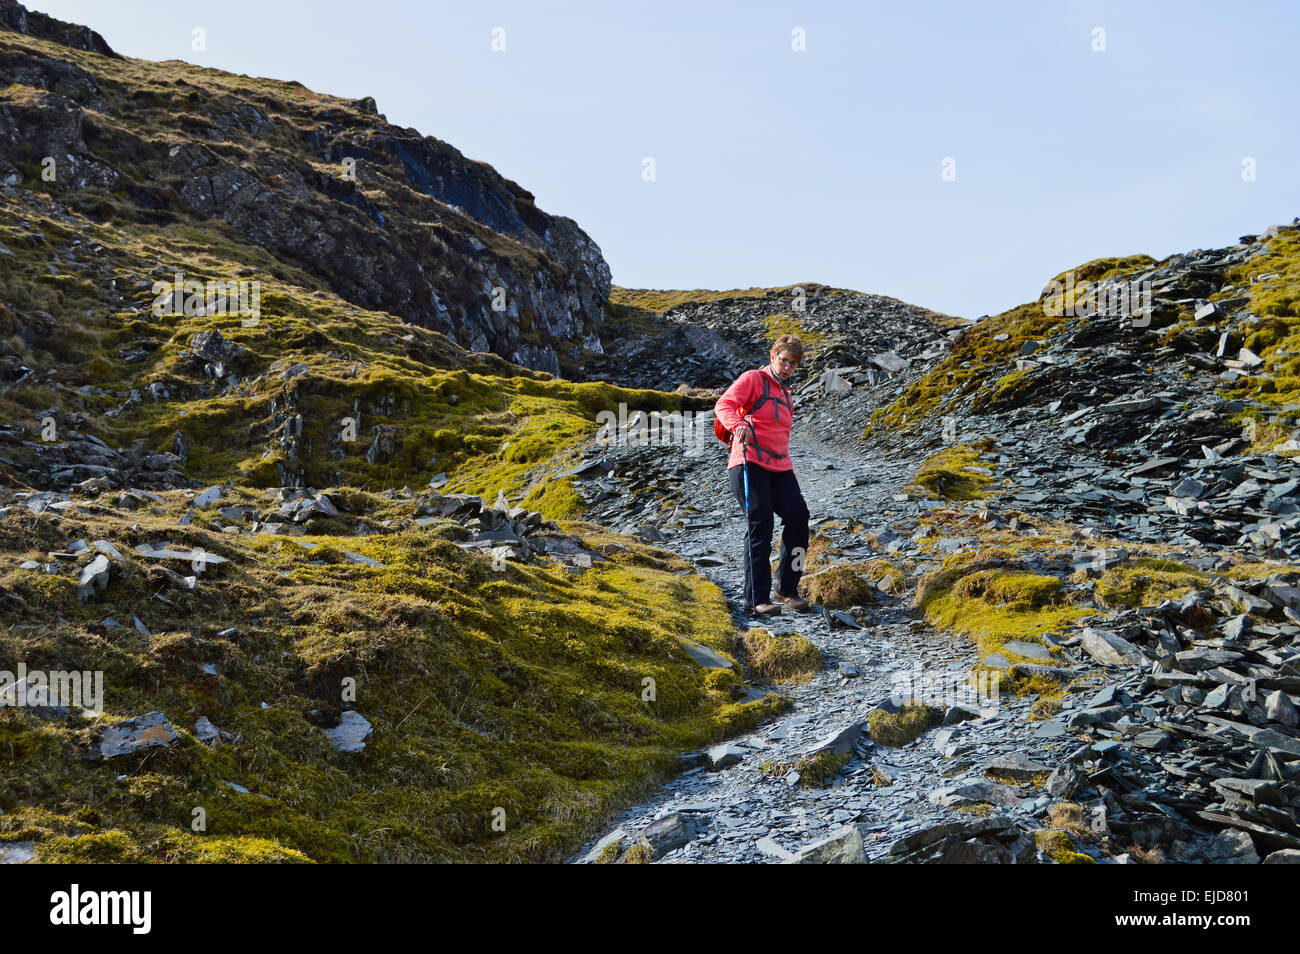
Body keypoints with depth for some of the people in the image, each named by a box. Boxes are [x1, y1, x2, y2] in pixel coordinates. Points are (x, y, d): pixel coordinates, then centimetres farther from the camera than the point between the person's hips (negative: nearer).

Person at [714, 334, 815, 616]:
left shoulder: (787, 396, 27)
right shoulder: (753, 379, 3)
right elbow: (723, 405, -11)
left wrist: (790, 473, 26)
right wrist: (738, 425, -31)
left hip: (779, 467, 7)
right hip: (750, 464, -7)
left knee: (798, 515, -10)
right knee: (760, 522, -14)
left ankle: (788, 589, 1)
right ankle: (757, 600, -13)